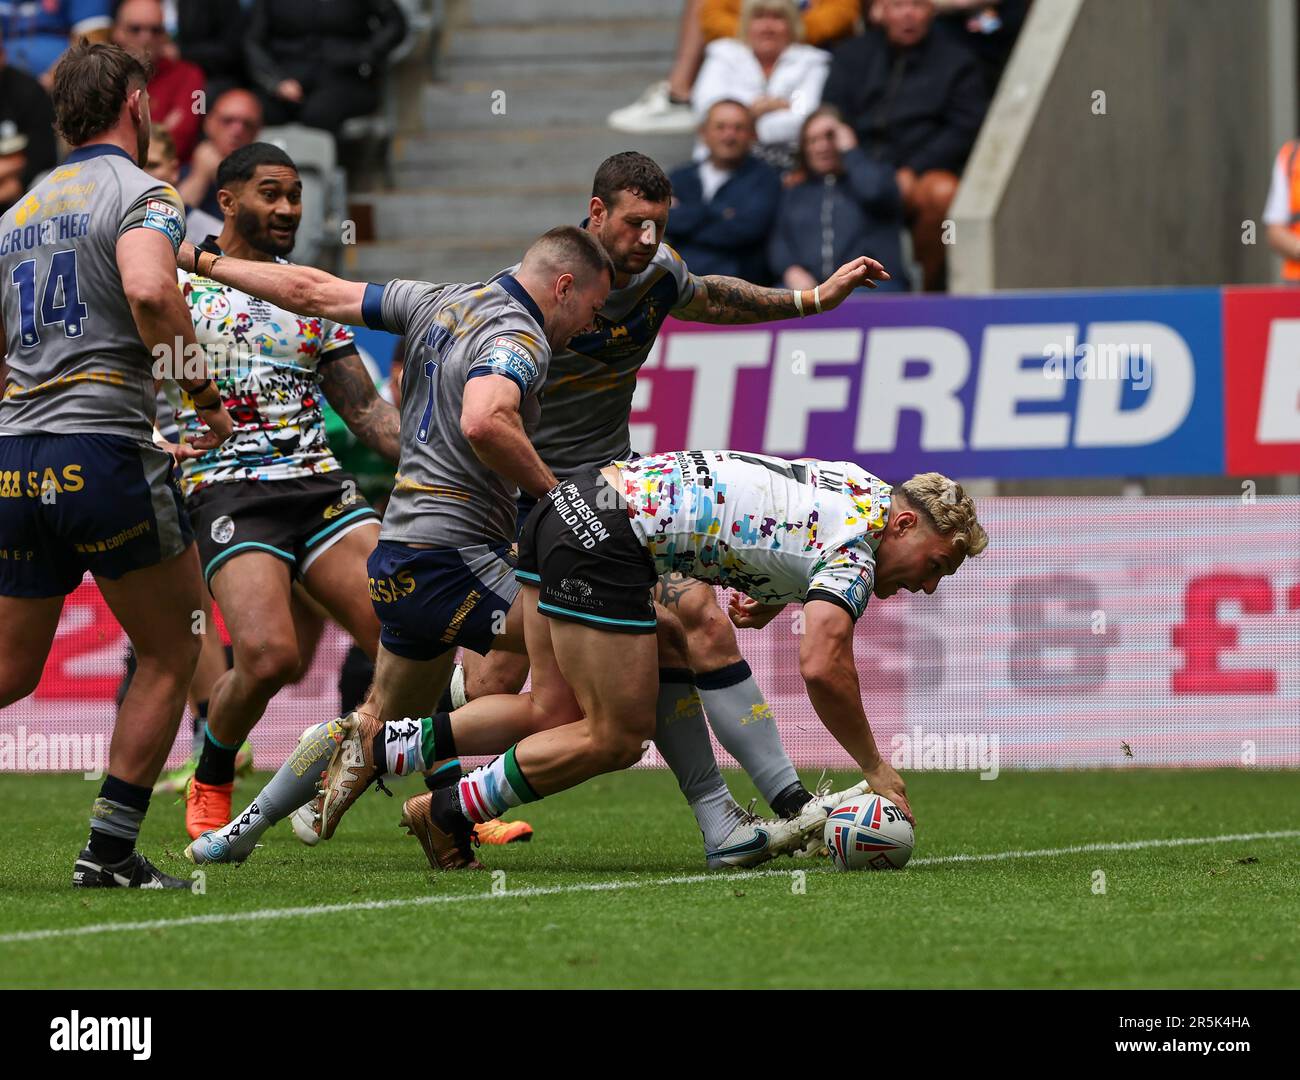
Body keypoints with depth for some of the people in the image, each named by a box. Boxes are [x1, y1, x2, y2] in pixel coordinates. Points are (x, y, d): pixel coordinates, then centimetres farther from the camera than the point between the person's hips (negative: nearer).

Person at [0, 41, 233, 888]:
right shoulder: (140, 193, -3)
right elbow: (149, 290, -24)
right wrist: (207, 396, -13)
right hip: (106, 452, -6)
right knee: (170, 657, 9)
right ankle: (111, 850, 4)